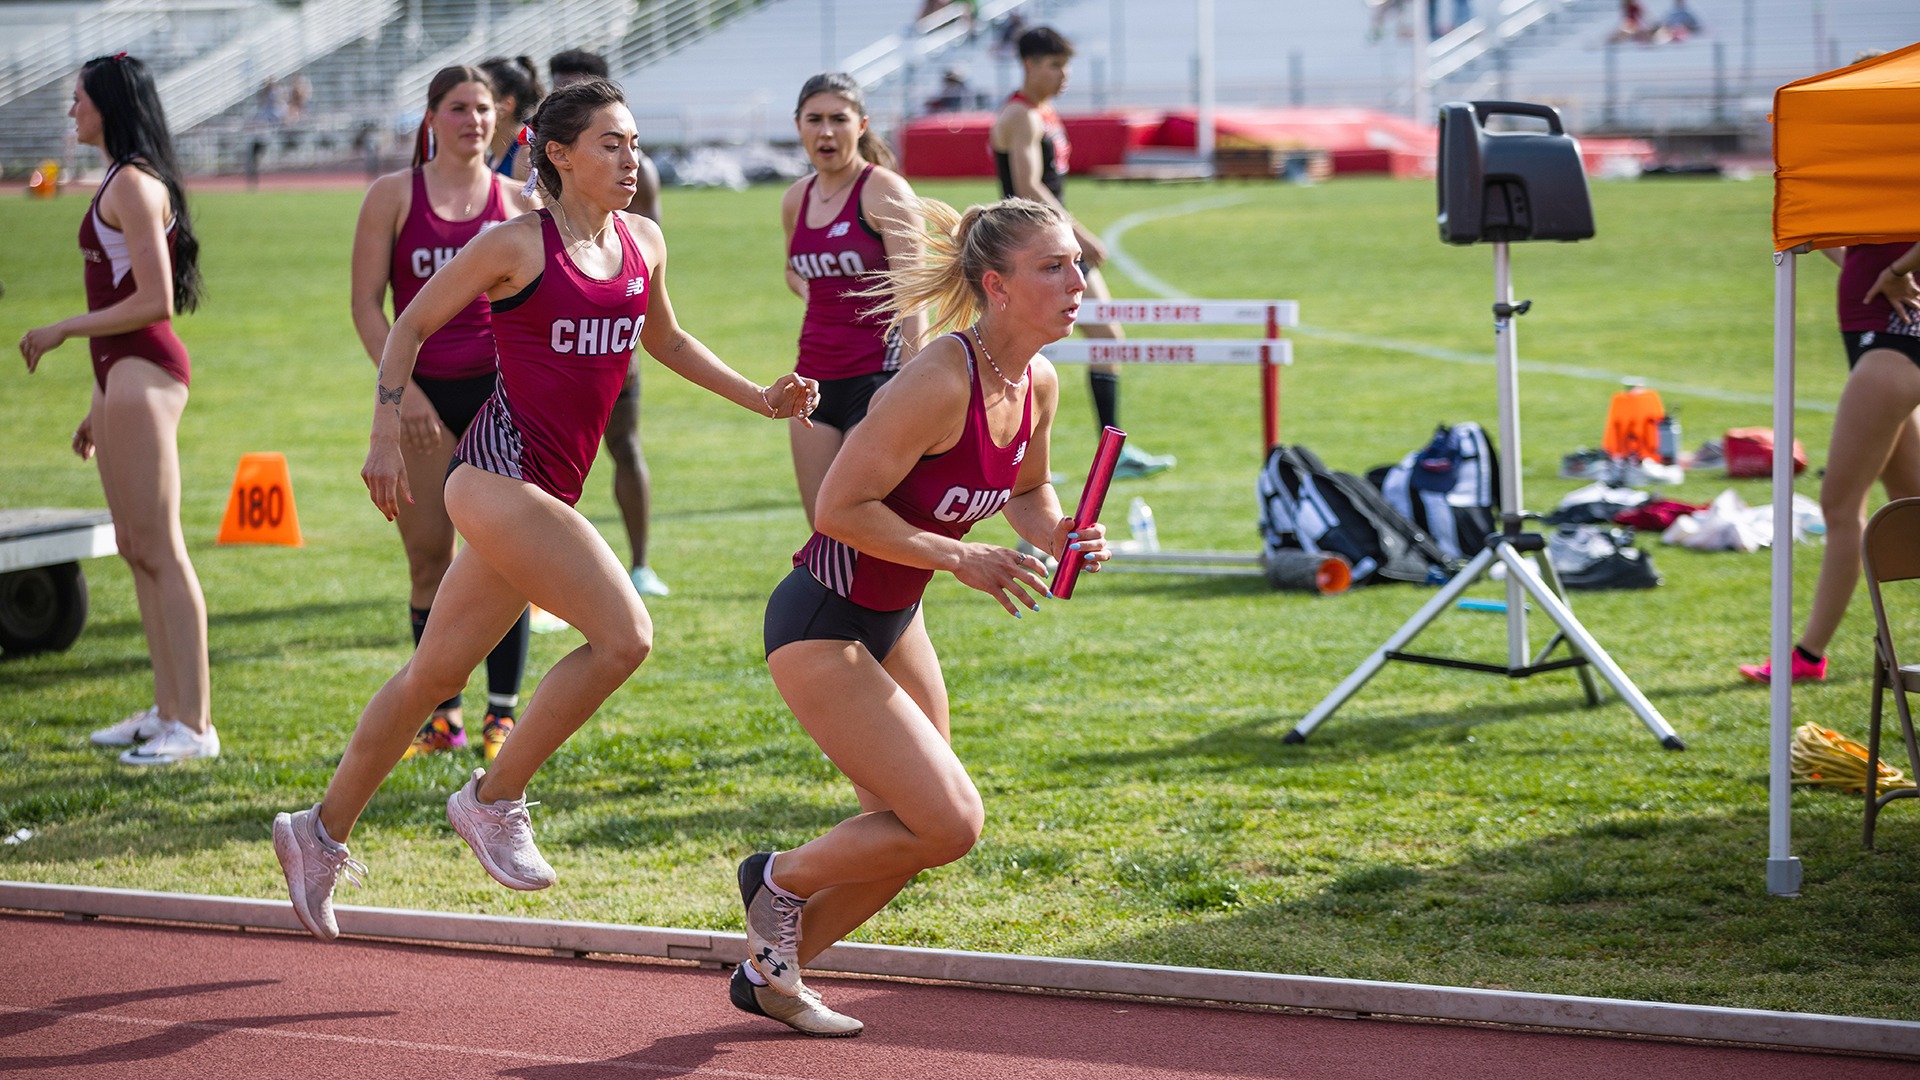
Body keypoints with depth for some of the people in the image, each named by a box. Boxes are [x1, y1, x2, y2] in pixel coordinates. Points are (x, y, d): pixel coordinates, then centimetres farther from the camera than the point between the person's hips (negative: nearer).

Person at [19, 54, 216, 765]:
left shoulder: (133, 184, -12)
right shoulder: (120, 182, 18)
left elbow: (153, 302, -19)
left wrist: (61, 331, -12)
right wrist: (99, 408, 22)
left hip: (142, 372, -10)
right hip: (121, 372, 10)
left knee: (159, 549, -10)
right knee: (135, 548, 12)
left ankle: (195, 725, -10)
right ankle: (167, 709, 17)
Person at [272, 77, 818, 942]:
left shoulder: (644, 243, 11)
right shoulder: (516, 245, -7)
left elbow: (663, 339, 29)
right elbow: (410, 326, 2)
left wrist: (760, 398, 20)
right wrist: (386, 438, -6)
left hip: (548, 492, 7)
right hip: (499, 470, -7)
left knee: (435, 675, 14)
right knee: (624, 634, -18)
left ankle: (321, 833, 26)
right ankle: (494, 800, -6)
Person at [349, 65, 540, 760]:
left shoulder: (515, 201, 6)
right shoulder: (394, 196, 2)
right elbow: (367, 303, -1)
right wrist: (402, 387, -11)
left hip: (500, 388, 0)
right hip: (423, 394, 0)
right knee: (428, 560, 2)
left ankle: (502, 715, 3)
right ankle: (442, 714, 12)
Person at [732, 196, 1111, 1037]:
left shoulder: (1038, 386, -2)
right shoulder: (938, 384, -28)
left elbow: (1026, 491, 17)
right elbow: (841, 507, -25)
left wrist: (1052, 532, -4)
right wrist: (963, 559, -25)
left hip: (893, 622, 9)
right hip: (821, 627, -9)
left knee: (911, 833, 14)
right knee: (950, 823, -12)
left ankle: (769, 972, 33)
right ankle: (780, 880, 13)